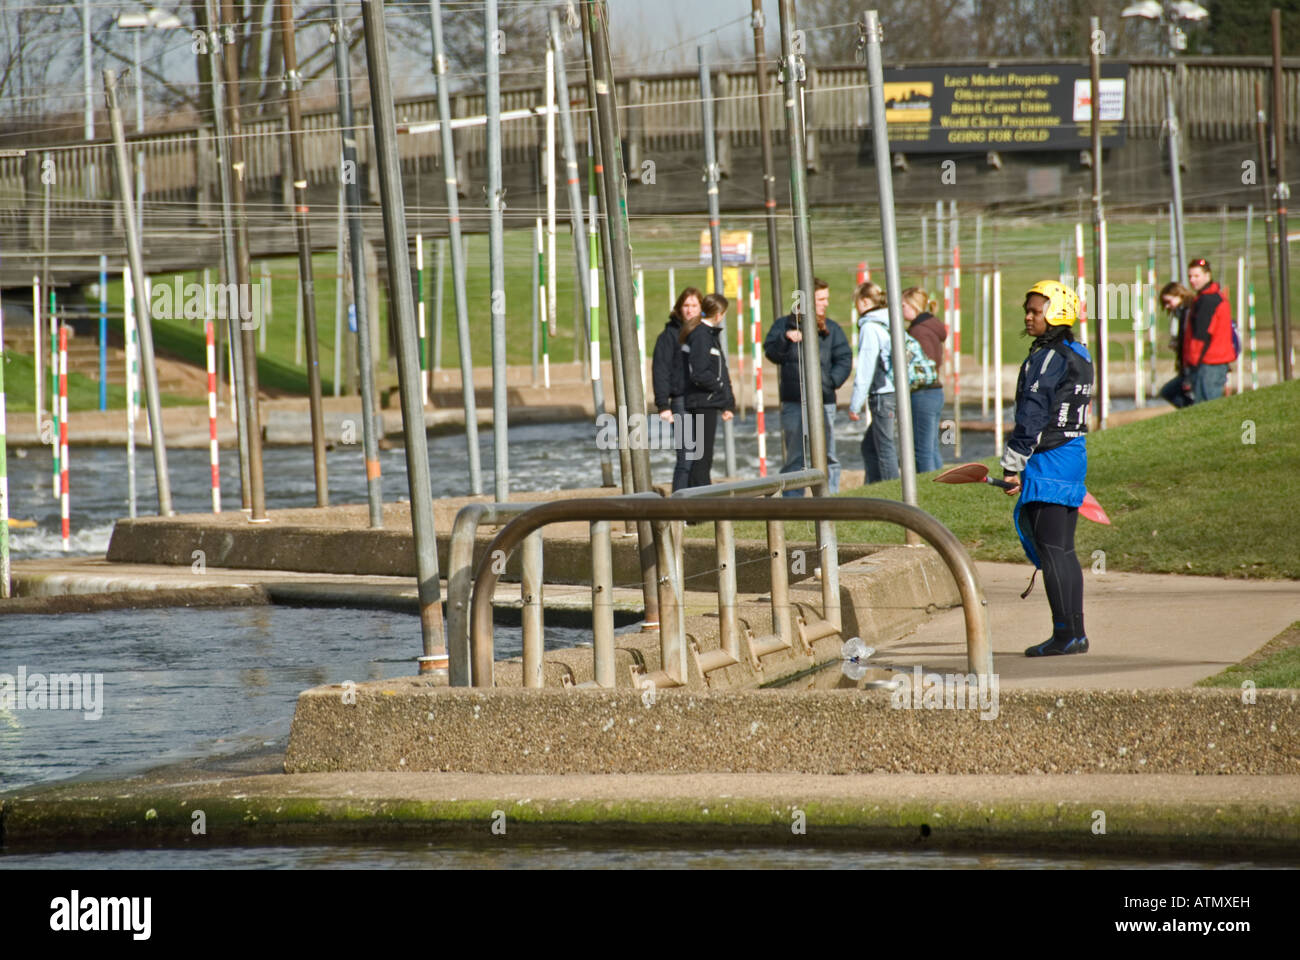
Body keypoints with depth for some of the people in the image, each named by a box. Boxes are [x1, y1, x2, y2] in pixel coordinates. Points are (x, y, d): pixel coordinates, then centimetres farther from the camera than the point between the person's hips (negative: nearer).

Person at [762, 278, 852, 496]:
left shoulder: (831, 329, 8)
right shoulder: (784, 325, 7)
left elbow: (844, 360, 4)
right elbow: (771, 353, 0)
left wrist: (830, 381, -11)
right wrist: (786, 338, -18)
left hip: (823, 401, 0)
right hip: (793, 402, 0)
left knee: (828, 457, 0)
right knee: (794, 457, 5)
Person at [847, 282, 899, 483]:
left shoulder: (870, 328, -11)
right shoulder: (891, 324, 13)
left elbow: (865, 370, -14)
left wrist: (855, 405, -11)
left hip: (883, 396, -8)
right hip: (897, 393, 8)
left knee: (886, 449, -3)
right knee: (869, 446, 17)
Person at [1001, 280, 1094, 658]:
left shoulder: (1048, 358, -14)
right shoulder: (1079, 355, 15)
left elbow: (1032, 416, -17)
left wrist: (1013, 465, -13)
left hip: (1049, 457, -9)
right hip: (1075, 454, 9)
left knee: (1050, 549, -7)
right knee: (1063, 550, 12)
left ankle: (1064, 634, -8)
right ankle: (1076, 633, 13)